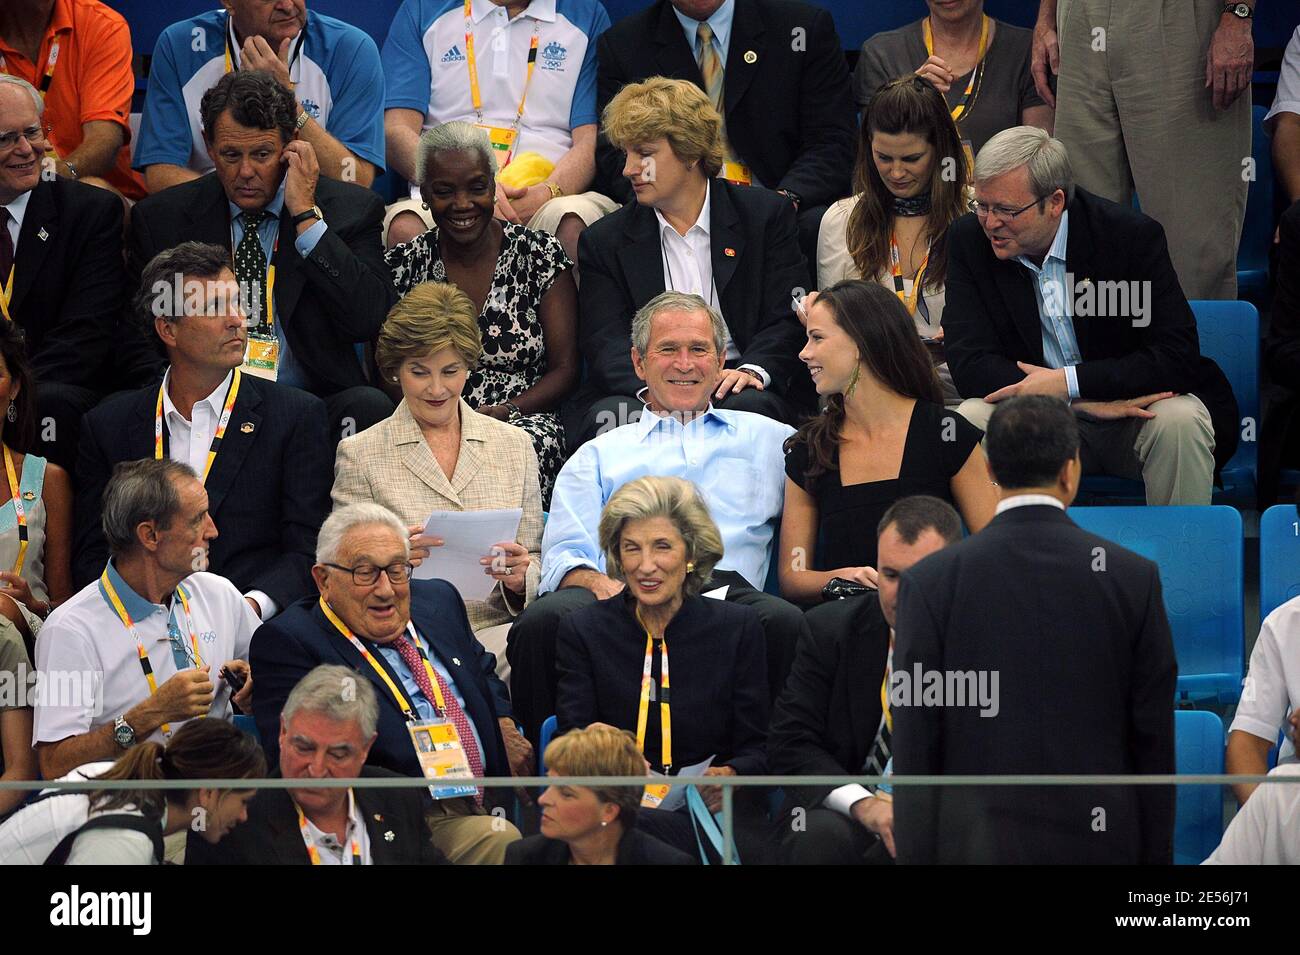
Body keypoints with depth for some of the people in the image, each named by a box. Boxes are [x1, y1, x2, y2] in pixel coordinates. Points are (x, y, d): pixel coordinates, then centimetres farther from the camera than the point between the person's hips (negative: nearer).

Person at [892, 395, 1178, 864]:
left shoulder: (929, 583, -4)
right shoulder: (1133, 578, -1)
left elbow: (915, 750, -3)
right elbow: (1154, 740, 2)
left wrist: (917, 860, 2)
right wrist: (1155, 859, 9)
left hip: (979, 844, -1)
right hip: (1099, 843, 1)